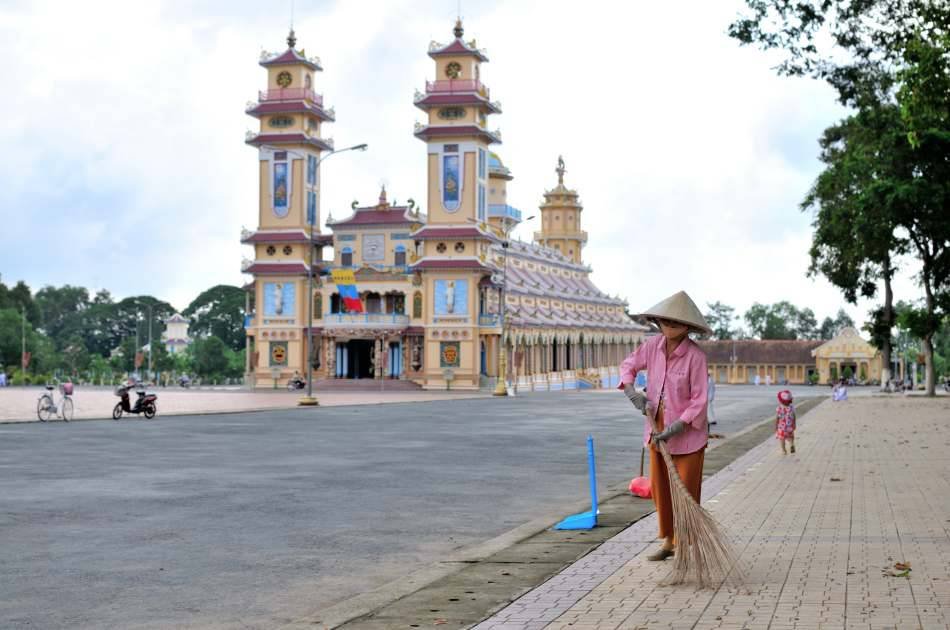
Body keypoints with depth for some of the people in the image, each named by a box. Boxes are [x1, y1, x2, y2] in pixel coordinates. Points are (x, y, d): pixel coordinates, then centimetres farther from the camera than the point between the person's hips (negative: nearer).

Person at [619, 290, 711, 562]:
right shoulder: (653, 345, -4)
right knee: (659, 488, 13)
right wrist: (632, 392, -6)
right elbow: (628, 365, 12)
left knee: (686, 491, 0)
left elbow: (699, 400, -18)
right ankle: (668, 542, 27)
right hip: (657, 428, 6)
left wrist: (676, 428, -23)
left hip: (686, 431, -6)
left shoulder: (695, 355, -20)